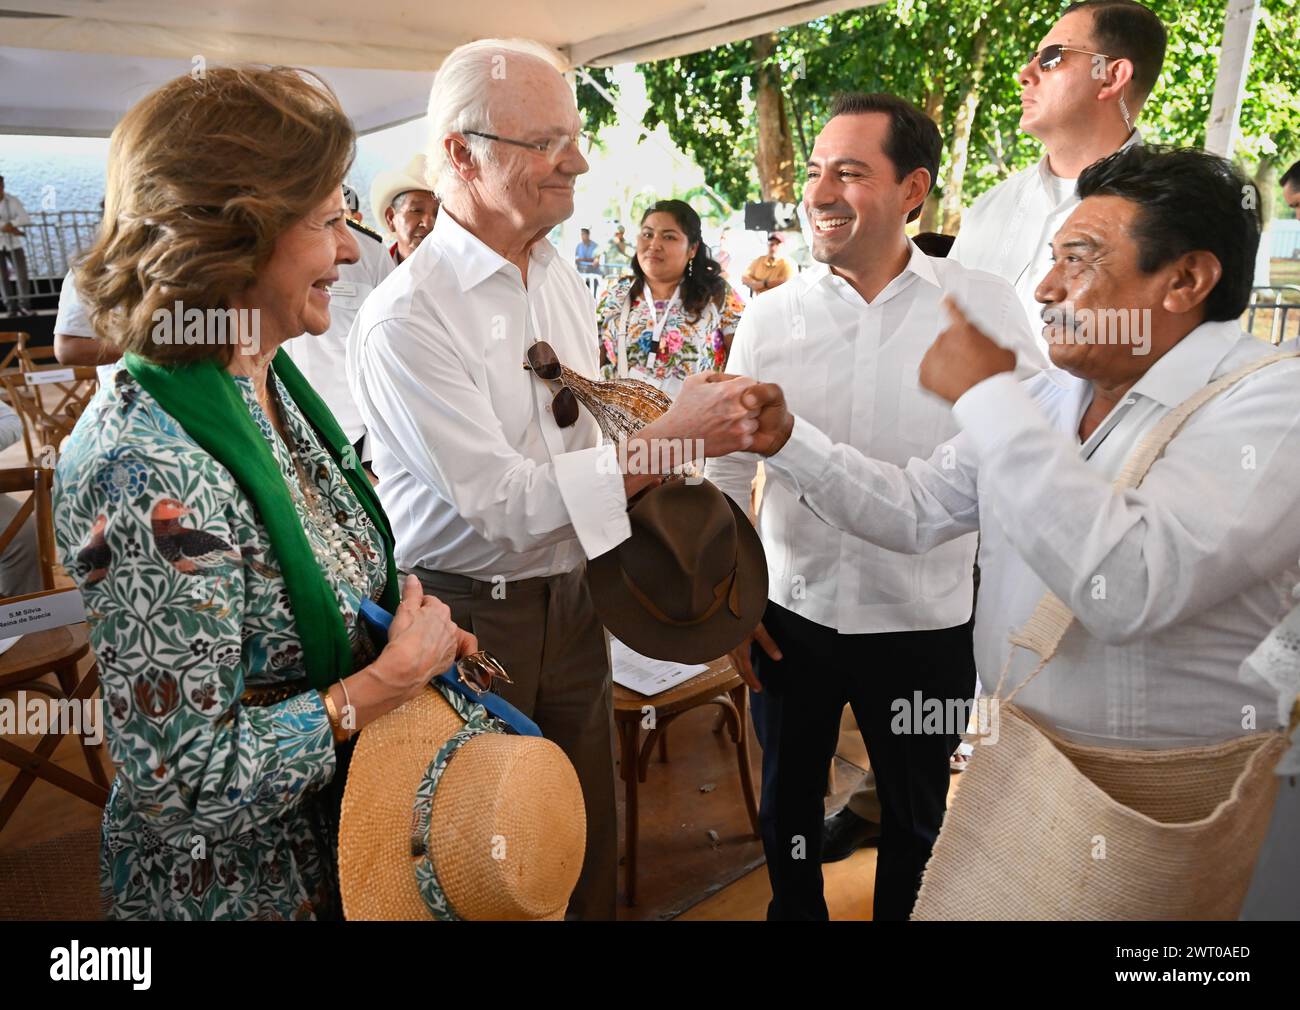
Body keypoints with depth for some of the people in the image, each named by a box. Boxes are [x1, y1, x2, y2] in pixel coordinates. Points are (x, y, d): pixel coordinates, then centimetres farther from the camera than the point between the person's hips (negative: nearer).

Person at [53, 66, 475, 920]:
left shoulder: (273, 382, -4)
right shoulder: (147, 471, -30)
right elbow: (184, 784, -26)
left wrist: (418, 632, -6)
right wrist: (398, 674, -22)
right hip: (238, 881, -7)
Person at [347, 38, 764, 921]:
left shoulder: (562, 275, 5)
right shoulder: (404, 319, -20)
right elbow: (503, 501, -24)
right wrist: (671, 439, -24)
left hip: (570, 594, 7)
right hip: (469, 619, -6)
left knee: (590, 833, 21)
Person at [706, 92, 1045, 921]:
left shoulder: (987, 306, -8)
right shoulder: (770, 316, -3)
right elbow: (727, 472, 3)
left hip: (927, 626, -1)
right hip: (790, 616, 2)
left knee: (917, 818, 20)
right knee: (787, 799, 21)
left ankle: (900, 912, 48)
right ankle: (794, 911, 48)